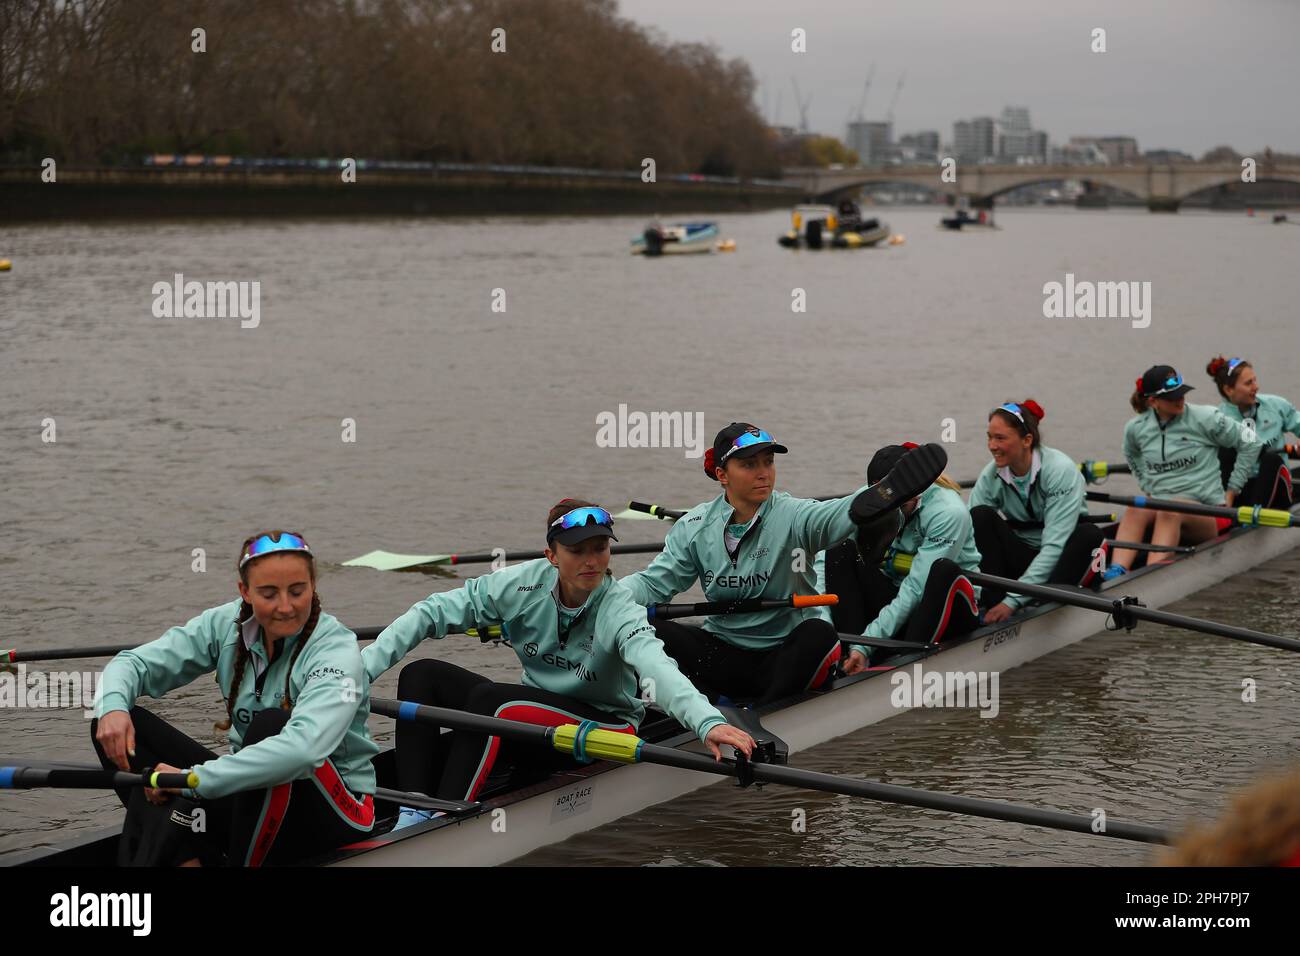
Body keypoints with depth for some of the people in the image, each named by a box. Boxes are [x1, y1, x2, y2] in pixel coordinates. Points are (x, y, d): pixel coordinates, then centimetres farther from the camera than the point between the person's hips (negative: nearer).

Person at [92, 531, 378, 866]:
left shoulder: (337, 652, -20)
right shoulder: (227, 625, -3)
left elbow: (303, 747, -37)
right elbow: (134, 662, -2)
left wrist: (193, 780, -38)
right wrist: (112, 707, -26)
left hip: (336, 810, -5)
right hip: (251, 794, 5)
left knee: (271, 724, -35)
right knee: (124, 723, -11)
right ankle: (183, 856, -28)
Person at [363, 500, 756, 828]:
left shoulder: (619, 611, -23)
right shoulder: (527, 584, -12)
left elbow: (656, 666, -42)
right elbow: (432, 613, -9)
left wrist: (708, 722, -61)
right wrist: (362, 667, -18)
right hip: (533, 712, 6)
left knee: (487, 697, -30)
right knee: (421, 676, -12)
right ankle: (413, 816, -21)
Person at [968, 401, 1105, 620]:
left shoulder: (1060, 470, -22)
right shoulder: (991, 475, -10)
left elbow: (1054, 546, -29)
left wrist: (1013, 600, -36)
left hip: (1060, 560, -3)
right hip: (1021, 558, 3)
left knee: (1089, 534, -33)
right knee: (981, 516, -21)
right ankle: (992, 604, -30)